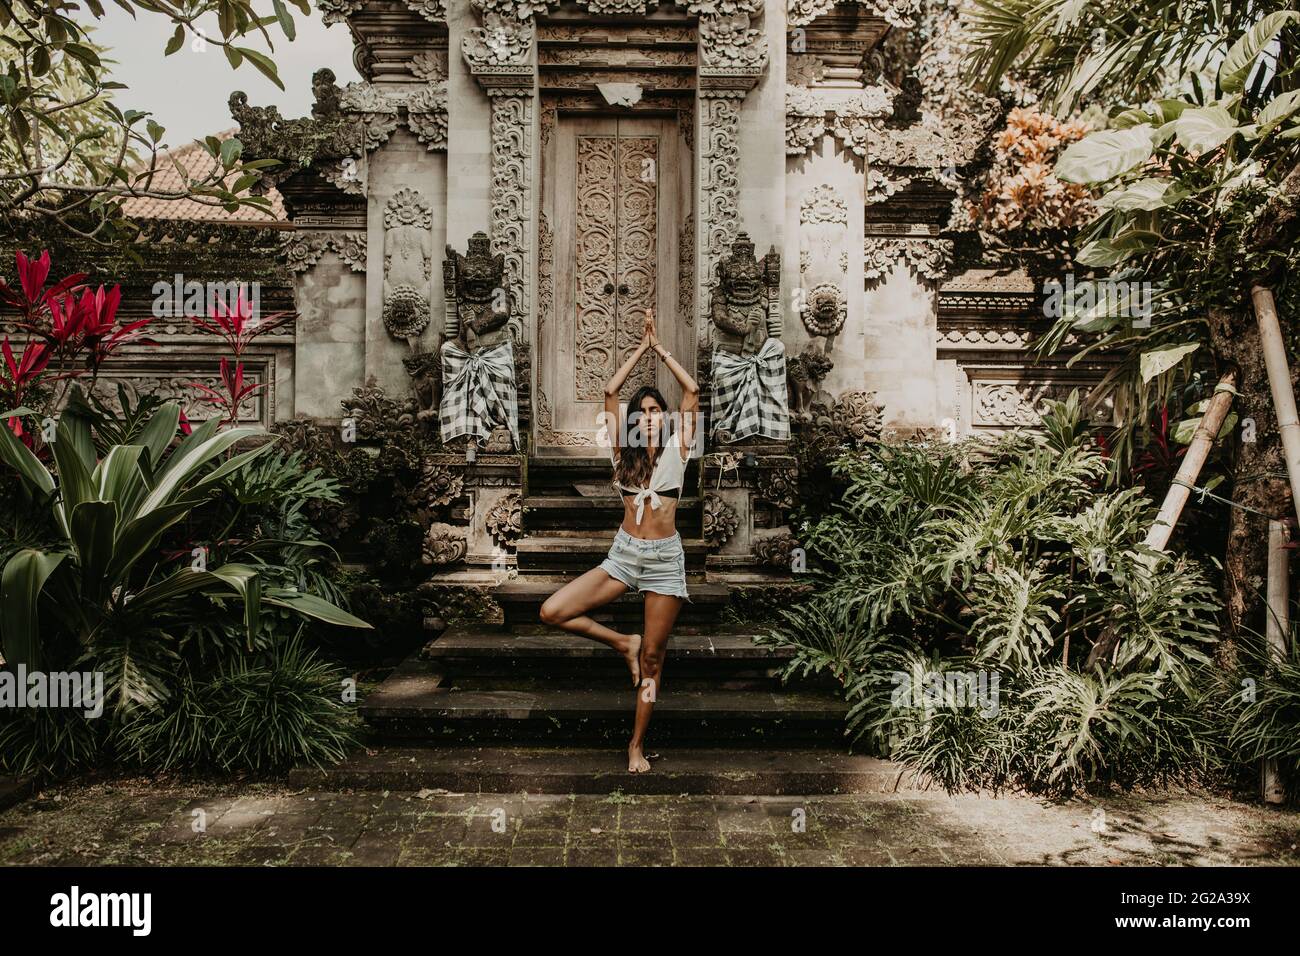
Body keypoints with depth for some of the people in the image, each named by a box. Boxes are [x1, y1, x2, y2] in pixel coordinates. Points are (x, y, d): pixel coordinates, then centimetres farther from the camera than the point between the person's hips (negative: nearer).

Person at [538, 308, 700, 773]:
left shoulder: (676, 449, 2)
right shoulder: (623, 450, 6)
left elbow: (692, 390, -3)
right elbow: (610, 391, 0)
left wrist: (660, 347, 3)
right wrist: (641, 346, 2)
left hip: (665, 558, -2)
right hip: (624, 554, 2)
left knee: (653, 656, 4)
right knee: (552, 612, -12)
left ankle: (637, 744, 22)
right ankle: (623, 643, 9)